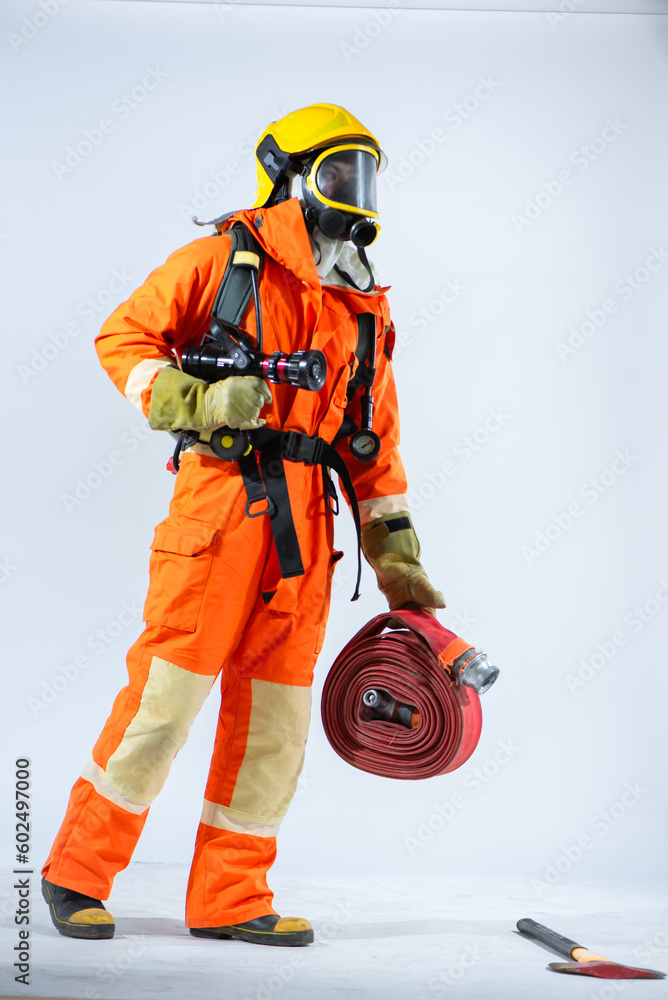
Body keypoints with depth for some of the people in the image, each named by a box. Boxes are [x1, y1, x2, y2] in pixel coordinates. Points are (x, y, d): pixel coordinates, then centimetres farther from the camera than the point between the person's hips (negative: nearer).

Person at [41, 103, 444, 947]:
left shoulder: (364, 309, 19)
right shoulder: (222, 260, 4)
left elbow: (374, 441, 18)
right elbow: (122, 337, 4)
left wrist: (397, 559, 12)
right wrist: (197, 401, -14)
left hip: (305, 522, 6)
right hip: (220, 497, -5)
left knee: (276, 711, 4)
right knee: (168, 690, -7)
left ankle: (228, 899, 15)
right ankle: (76, 872, 10)